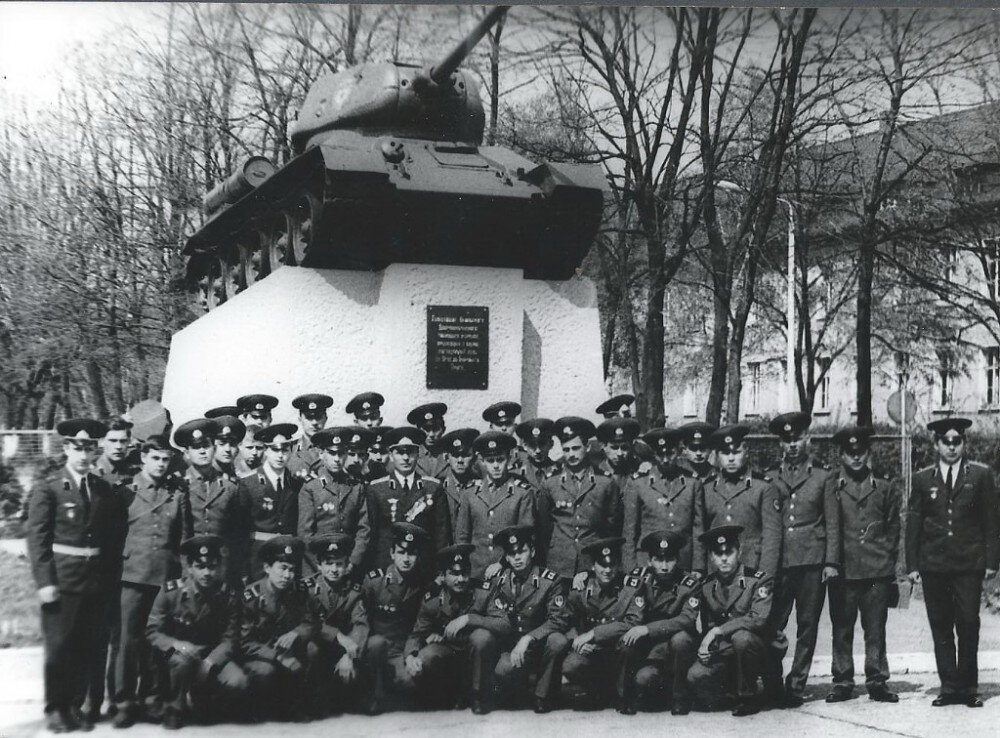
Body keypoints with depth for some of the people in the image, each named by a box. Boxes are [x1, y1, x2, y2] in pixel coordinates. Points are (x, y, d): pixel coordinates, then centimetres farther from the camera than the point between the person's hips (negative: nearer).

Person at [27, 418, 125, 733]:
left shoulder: (105, 490, 9)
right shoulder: (47, 491, -4)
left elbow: (115, 536, 12)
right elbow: (37, 539, -8)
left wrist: (111, 574, 5)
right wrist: (44, 582, -14)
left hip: (97, 581, 4)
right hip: (62, 580, -4)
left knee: (88, 647, 8)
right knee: (59, 646, 1)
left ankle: (75, 705, 20)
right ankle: (55, 709, 13)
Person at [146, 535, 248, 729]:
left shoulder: (230, 597, -8)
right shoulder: (170, 591, -11)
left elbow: (229, 640, -10)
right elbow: (152, 632, -10)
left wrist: (208, 663, -28)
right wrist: (175, 645, -31)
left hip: (213, 656, 2)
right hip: (178, 653, -2)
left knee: (238, 683, -26)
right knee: (183, 660, -37)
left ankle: (202, 700, 9)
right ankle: (175, 708, -8)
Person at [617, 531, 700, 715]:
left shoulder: (690, 583, -11)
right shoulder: (640, 578, -1)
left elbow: (687, 620, -25)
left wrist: (648, 629, -35)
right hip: (651, 651, 0)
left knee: (680, 637, -33)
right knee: (643, 678, -30)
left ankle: (680, 697, -12)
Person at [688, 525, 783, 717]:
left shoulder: (760, 580, -10)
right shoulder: (707, 587, 7)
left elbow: (759, 619, -24)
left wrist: (718, 631, -24)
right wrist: (705, 646, -7)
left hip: (760, 649, -4)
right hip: (724, 652, 4)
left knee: (741, 637, -37)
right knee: (696, 676, -23)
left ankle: (748, 698, -16)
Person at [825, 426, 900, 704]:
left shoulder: (885, 489, 12)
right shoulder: (831, 489, 6)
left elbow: (893, 528, 14)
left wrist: (888, 561, 7)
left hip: (877, 570, 1)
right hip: (843, 570, -1)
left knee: (876, 629, 3)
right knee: (841, 629, 2)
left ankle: (877, 683, 10)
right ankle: (842, 683, 9)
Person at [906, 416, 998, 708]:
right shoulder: (923, 479, 9)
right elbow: (913, 524, 9)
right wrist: (912, 564, 2)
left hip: (968, 563, -2)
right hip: (933, 565, 2)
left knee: (968, 626, -4)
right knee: (940, 627, 4)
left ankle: (968, 688, 7)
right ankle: (948, 687, 10)